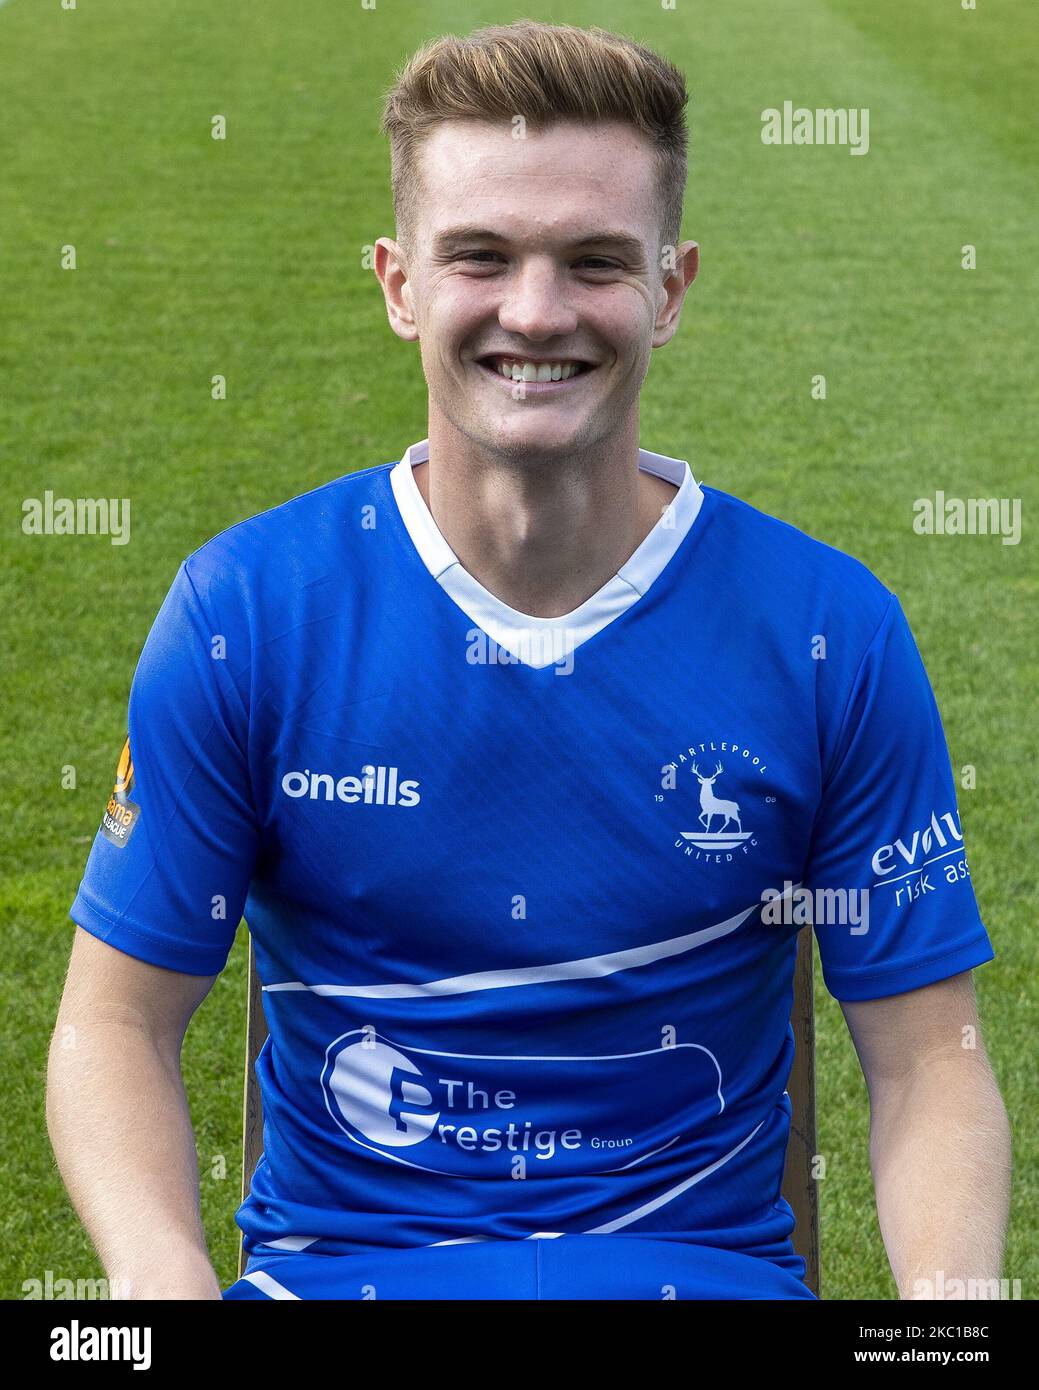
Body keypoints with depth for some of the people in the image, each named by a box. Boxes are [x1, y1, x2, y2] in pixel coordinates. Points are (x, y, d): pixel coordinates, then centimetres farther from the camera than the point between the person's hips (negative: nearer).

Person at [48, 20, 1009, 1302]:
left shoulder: (830, 633, -2)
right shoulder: (245, 611, -3)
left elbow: (927, 1064, 2)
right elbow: (118, 1025, 1)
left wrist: (946, 1296, -19)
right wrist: (167, 1282, -18)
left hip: (704, 1254, 1)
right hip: (335, 1254, -1)